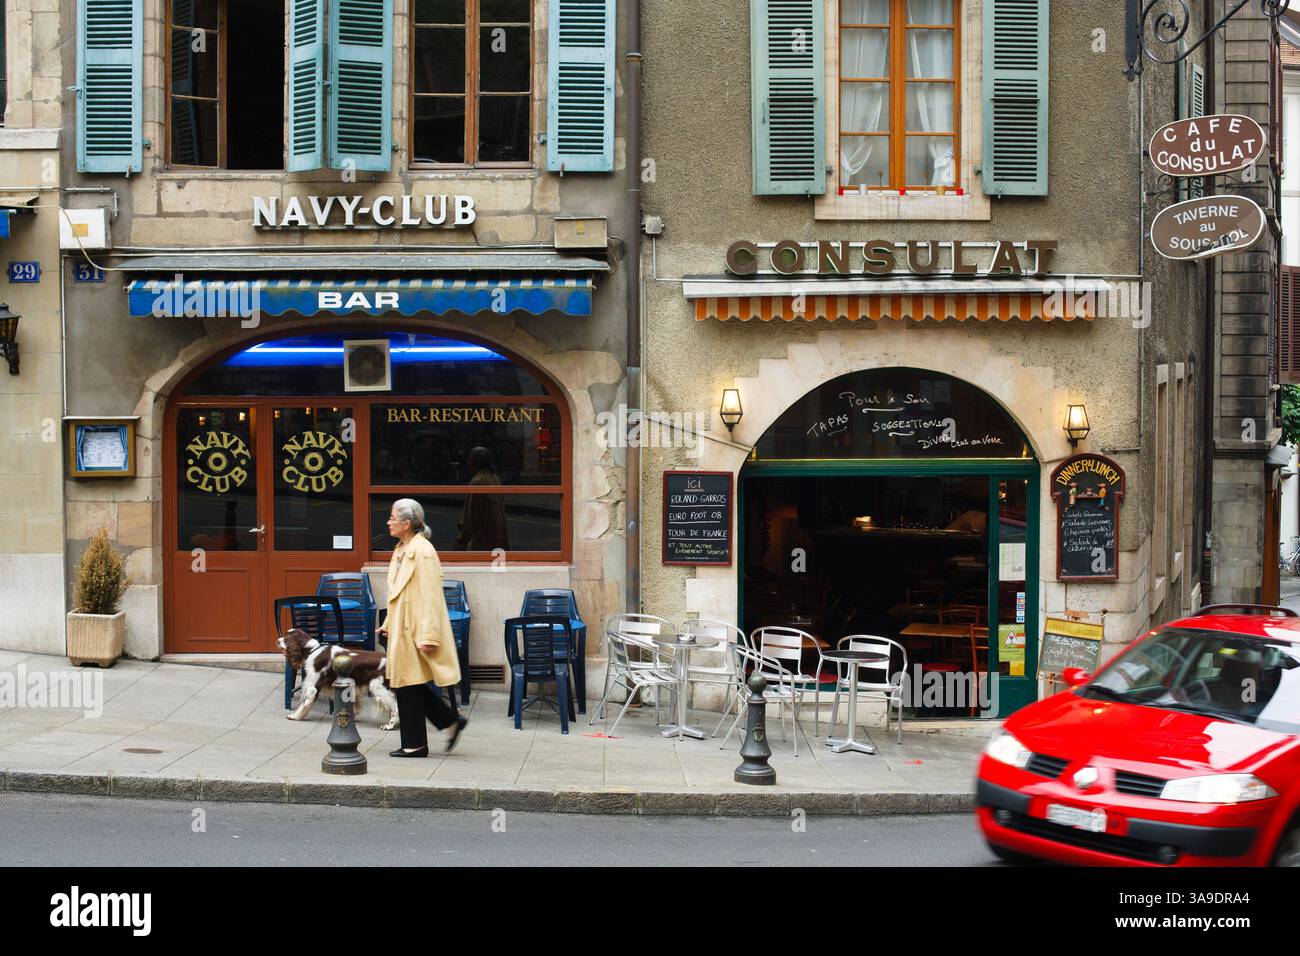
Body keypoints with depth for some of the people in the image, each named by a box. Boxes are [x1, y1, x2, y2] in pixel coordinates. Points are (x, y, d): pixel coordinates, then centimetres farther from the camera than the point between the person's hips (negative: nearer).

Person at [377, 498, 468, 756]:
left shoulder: (423, 551, -17)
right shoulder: (401, 550, 12)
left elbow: (430, 597, -20)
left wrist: (427, 637, -23)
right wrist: (388, 625, 17)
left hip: (415, 631, -9)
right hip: (402, 629, 9)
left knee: (408, 686, -1)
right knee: (404, 685, 12)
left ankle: (415, 745, 10)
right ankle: (452, 722, 21)